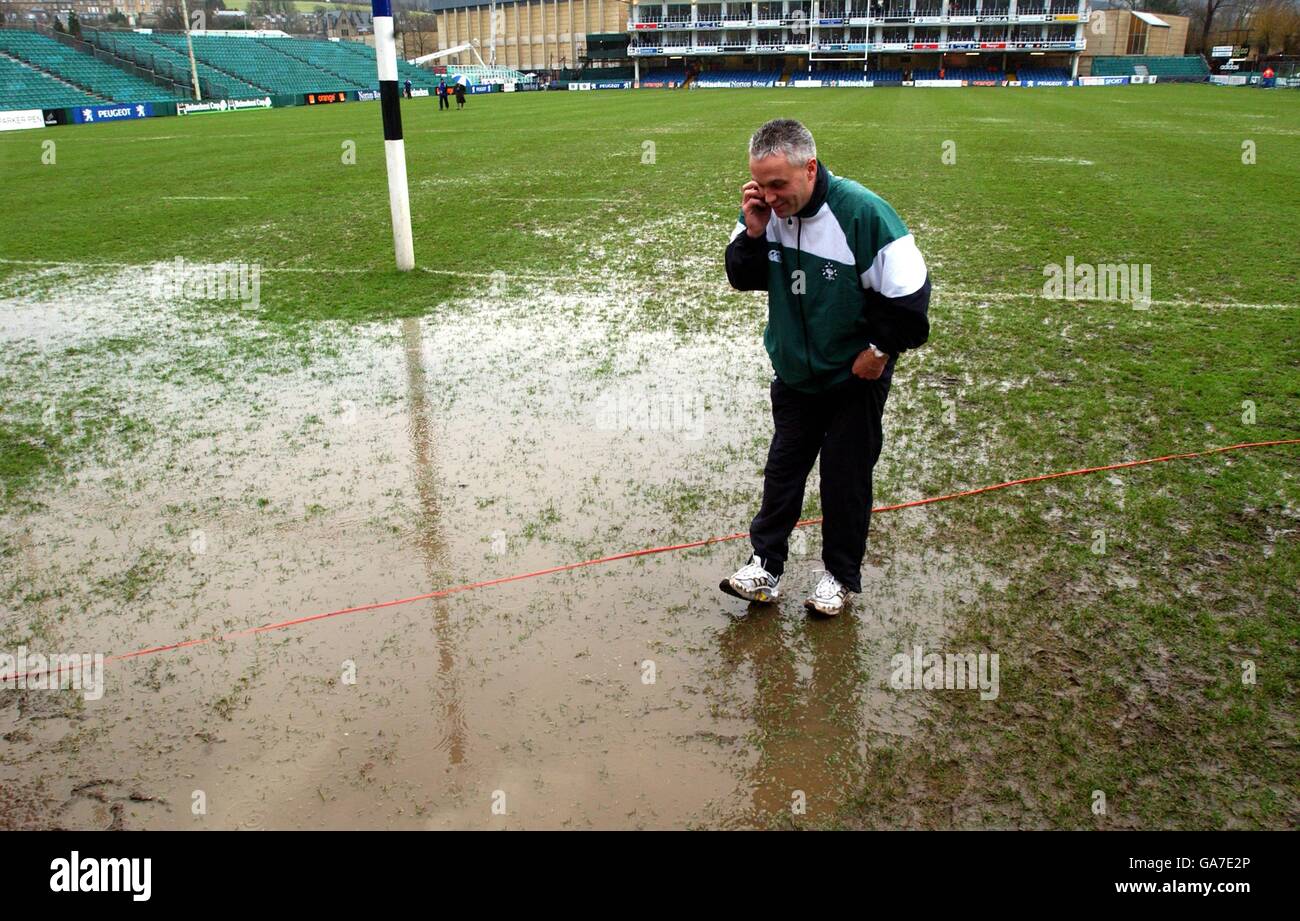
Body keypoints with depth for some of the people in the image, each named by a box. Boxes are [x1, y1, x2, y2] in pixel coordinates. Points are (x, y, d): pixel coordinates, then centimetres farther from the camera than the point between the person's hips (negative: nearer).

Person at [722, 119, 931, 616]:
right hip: (793, 371, 5)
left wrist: (881, 349, -12)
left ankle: (842, 575, 24)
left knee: (846, 477, 7)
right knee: (782, 469, 12)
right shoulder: (765, 209, -9)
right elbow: (744, 278, -3)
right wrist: (754, 234, -21)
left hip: (855, 376, -5)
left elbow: (909, 289, -20)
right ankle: (766, 565, 23)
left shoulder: (862, 212, -26)